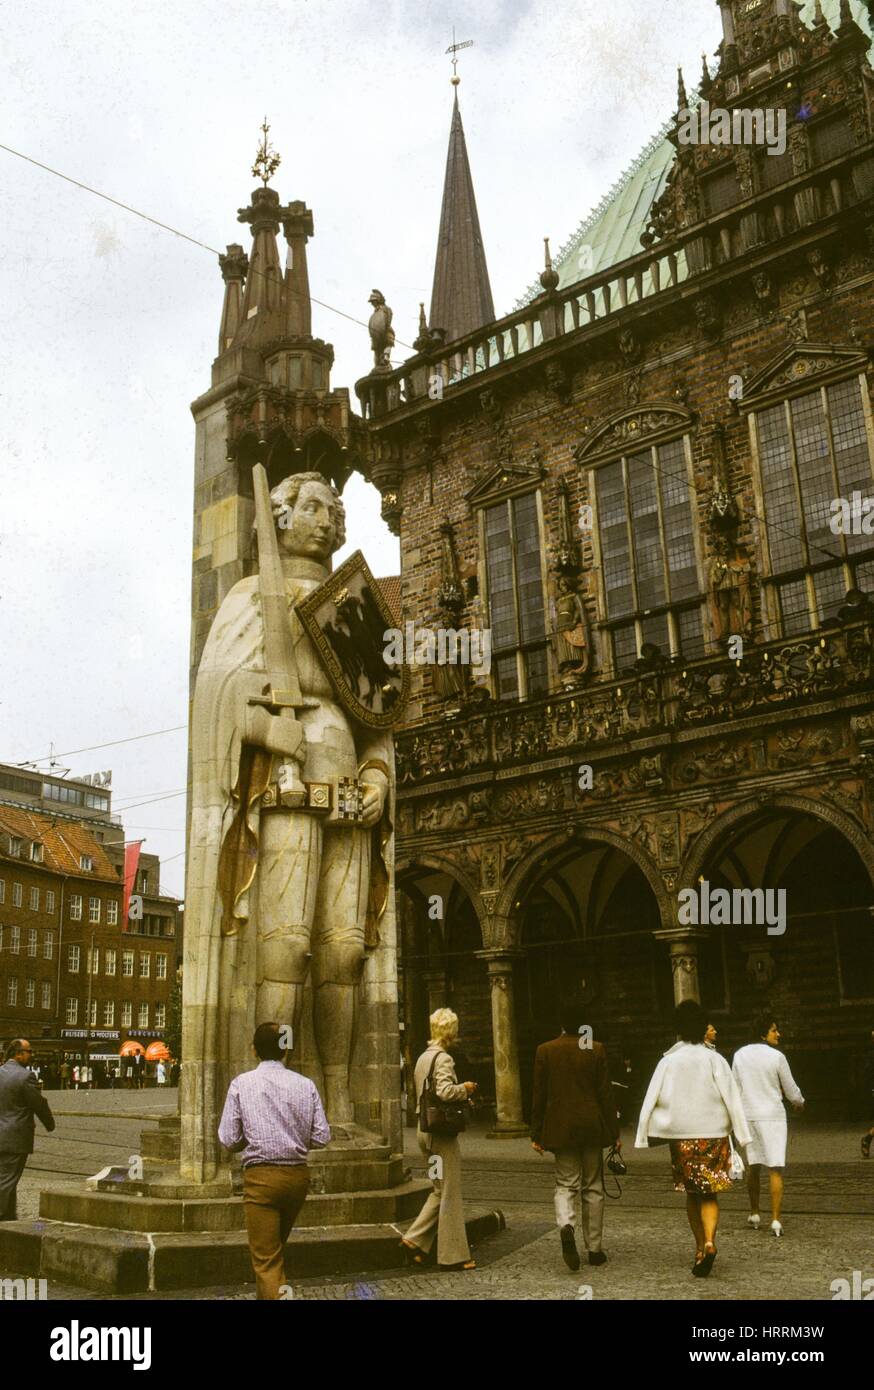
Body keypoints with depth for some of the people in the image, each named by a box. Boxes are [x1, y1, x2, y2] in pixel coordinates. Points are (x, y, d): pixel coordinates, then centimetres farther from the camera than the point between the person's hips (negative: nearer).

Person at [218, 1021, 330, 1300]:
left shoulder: (242, 1084, -7)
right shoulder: (305, 1085, -1)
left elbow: (228, 1140, -8)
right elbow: (322, 1138, -1)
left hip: (260, 1175, -4)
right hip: (298, 1175, 4)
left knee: (266, 1258, 2)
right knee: (276, 1248, 25)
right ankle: (273, 1292, 39)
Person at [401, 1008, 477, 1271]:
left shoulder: (424, 1057, 13)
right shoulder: (443, 1058, -15)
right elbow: (445, 1091, -27)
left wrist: (462, 1092, 16)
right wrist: (466, 1088, -9)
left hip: (425, 1129, 9)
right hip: (442, 1131, -9)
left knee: (440, 1191, 16)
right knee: (450, 1192, 0)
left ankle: (415, 1240, 12)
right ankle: (453, 1255, 6)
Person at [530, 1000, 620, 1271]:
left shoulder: (545, 1051, -3)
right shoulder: (597, 1050, -6)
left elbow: (539, 1095, -1)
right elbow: (606, 1094, -4)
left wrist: (536, 1134, 6)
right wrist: (614, 1132, 3)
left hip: (560, 1128, 0)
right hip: (592, 1127, 0)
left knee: (566, 1184, 7)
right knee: (593, 1187, 12)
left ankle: (566, 1226, -22)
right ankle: (594, 1248, 16)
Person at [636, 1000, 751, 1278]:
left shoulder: (669, 1061, -2)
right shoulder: (715, 1060, -5)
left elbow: (652, 1100, -2)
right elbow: (732, 1099, -6)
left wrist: (645, 1136, 4)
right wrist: (742, 1137, -1)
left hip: (681, 1137, 1)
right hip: (714, 1134, -1)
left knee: (692, 1194, 16)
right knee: (710, 1194, 5)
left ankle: (700, 1247, 19)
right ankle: (709, 1241, -17)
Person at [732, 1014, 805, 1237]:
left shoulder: (740, 1055, 1)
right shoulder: (777, 1057, -11)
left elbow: (735, 1089, 7)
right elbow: (791, 1091, -1)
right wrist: (800, 1103, 19)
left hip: (747, 1116, 4)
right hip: (772, 1116, -4)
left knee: (753, 1166, 17)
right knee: (775, 1169, -1)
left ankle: (754, 1214, 27)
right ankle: (776, 1220, -7)